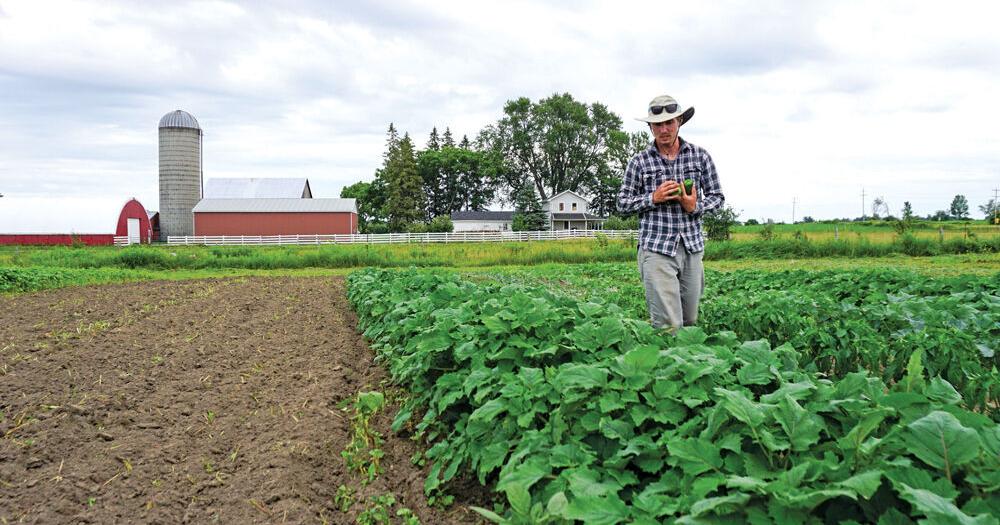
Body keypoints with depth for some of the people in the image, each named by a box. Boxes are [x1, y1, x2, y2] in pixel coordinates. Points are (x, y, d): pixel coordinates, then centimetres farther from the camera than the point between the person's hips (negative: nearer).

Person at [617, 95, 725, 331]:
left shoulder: (700, 156, 6)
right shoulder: (639, 161, 3)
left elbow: (717, 196, 11)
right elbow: (623, 203, 7)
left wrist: (696, 206, -10)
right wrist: (653, 198, -10)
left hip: (692, 247, 3)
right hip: (656, 249, -3)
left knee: (690, 322, 11)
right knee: (670, 326, -10)